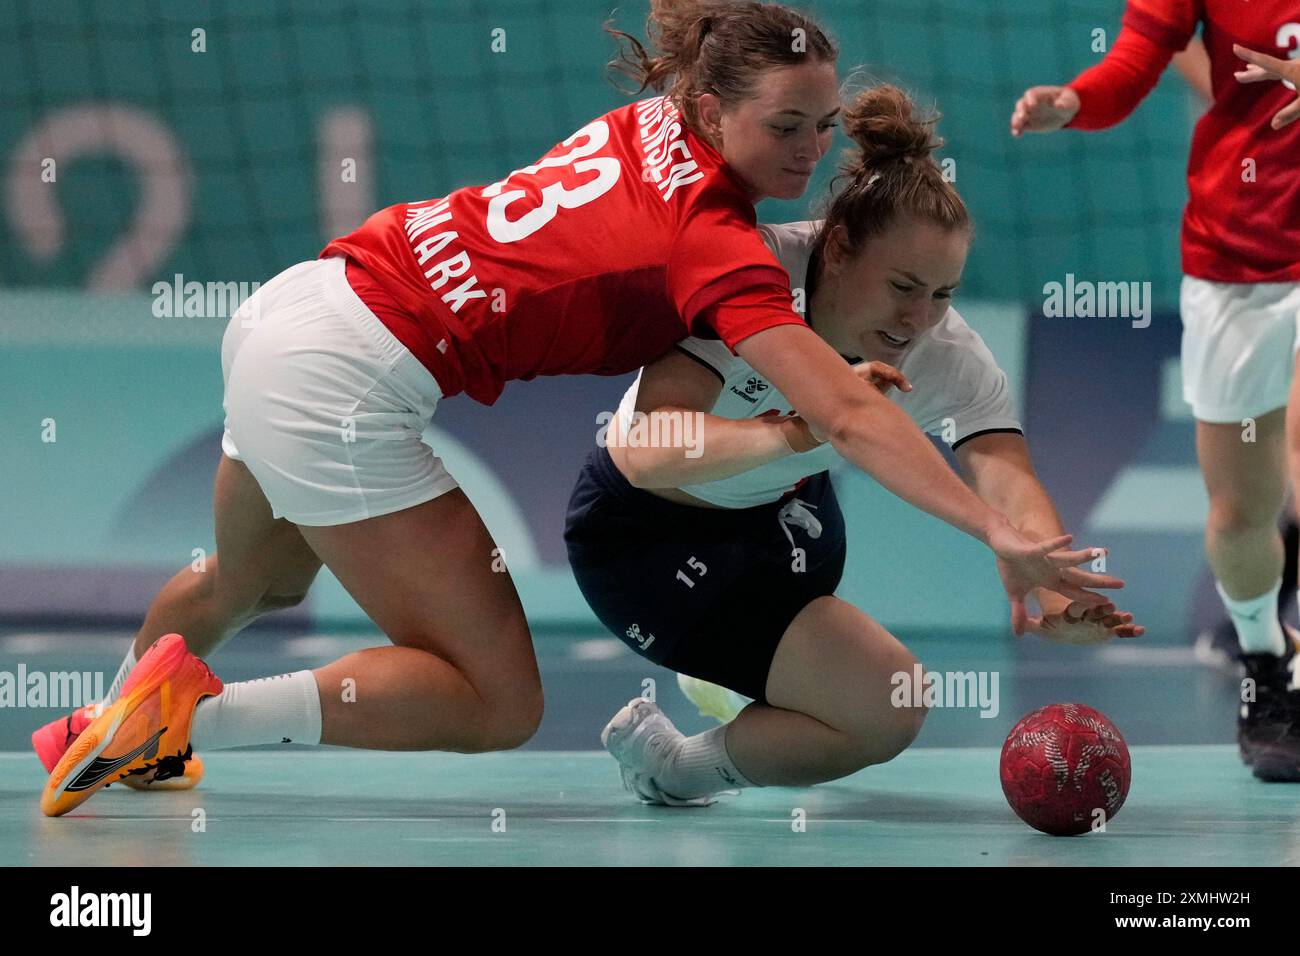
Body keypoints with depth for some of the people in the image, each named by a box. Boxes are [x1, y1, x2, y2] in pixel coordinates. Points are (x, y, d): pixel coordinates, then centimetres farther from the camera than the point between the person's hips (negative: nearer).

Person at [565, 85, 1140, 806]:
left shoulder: (946, 354, -22)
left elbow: (1012, 497, -37)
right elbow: (644, 451, -47)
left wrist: (1056, 597, -58)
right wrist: (798, 430, -62)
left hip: (781, 505, 6)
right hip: (645, 536, -6)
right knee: (887, 708, -19)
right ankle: (675, 764, 3)